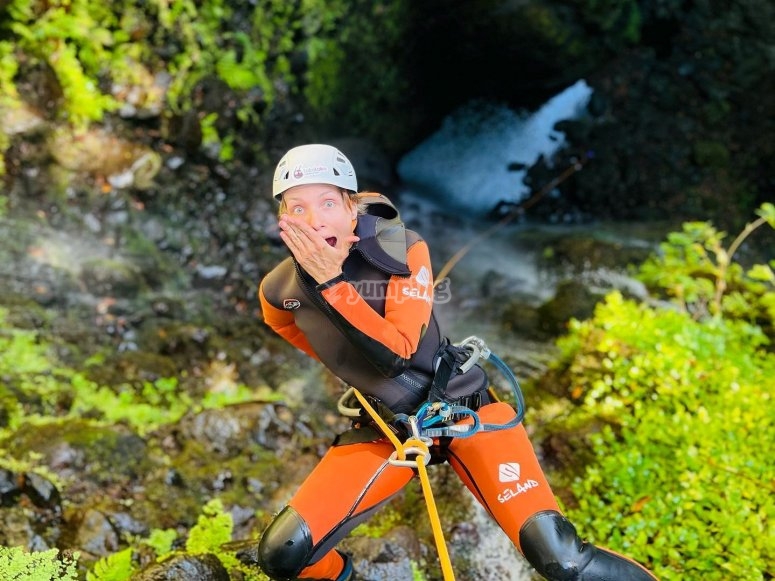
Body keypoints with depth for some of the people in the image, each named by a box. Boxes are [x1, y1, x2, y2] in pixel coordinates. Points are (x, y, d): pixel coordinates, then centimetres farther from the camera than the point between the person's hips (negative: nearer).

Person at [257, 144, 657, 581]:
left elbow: (396, 354, -26)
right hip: (385, 427, 3)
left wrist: (330, 283, -32)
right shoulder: (280, 291, -9)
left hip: (463, 408, -3)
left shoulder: (401, 249, -17)